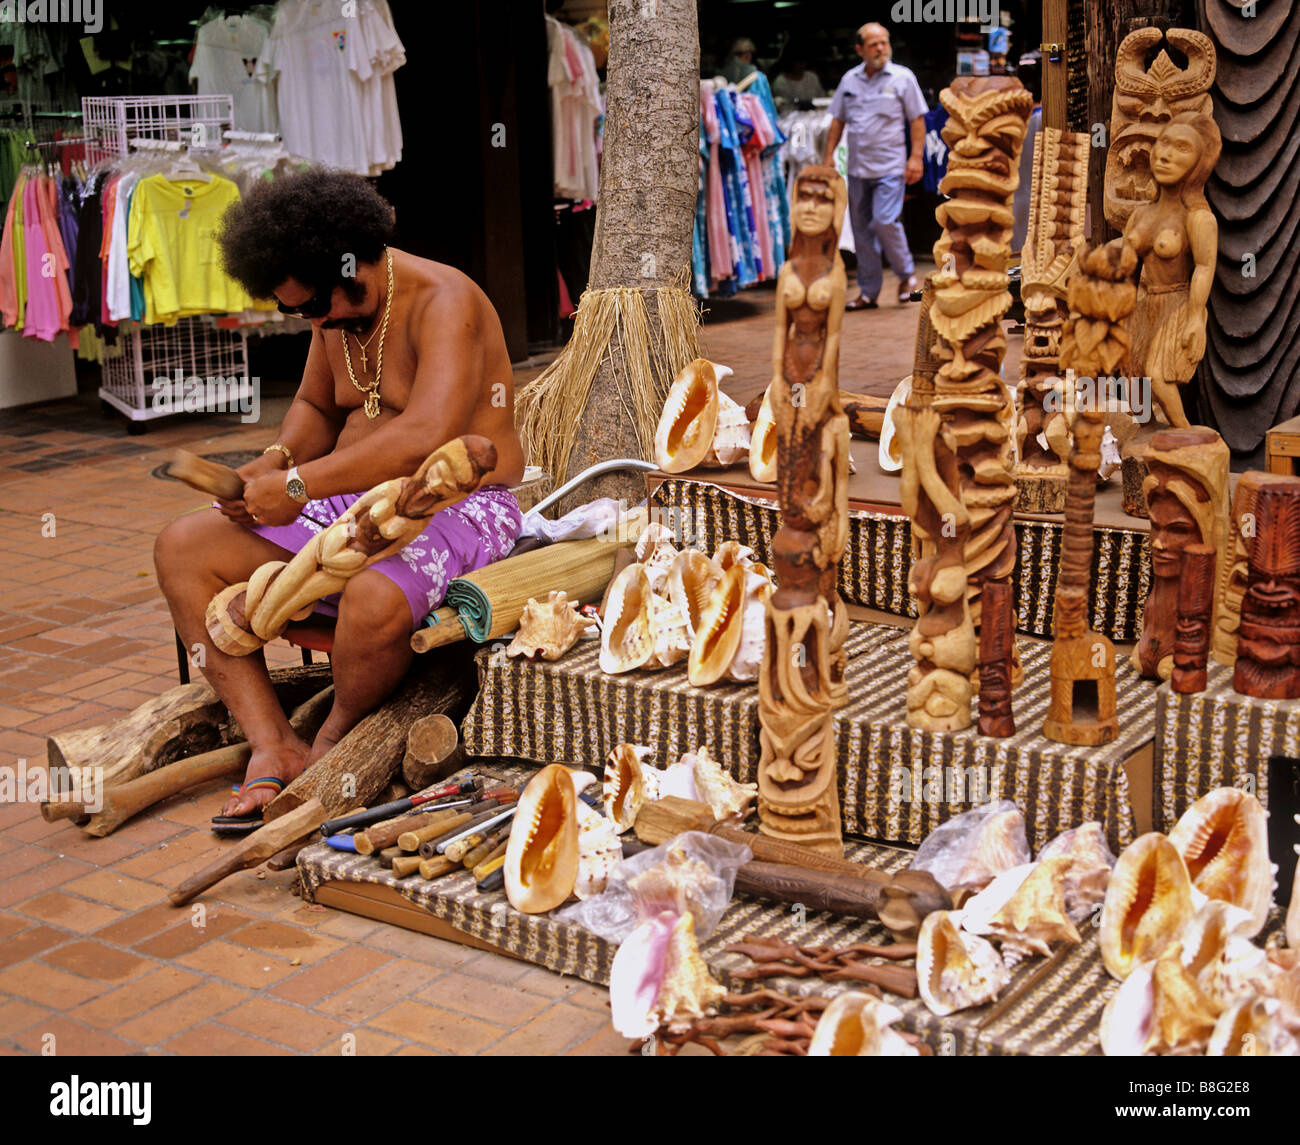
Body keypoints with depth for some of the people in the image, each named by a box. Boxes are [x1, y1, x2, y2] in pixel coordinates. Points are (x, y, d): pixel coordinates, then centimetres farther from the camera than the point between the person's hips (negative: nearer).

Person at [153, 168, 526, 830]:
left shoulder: (442, 301, -19)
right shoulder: (336, 309, 8)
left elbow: (425, 437, -32)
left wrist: (300, 486, -28)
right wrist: (278, 459, 1)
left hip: (456, 509, -8)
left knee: (374, 600, -41)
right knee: (182, 549, -3)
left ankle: (335, 744, -6)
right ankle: (273, 748, -13)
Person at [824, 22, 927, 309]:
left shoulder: (903, 77, -1)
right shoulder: (849, 79, 10)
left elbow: (917, 120, -1)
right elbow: (837, 121, 15)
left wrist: (916, 157, -9)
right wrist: (829, 156, 8)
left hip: (890, 167, -4)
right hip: (857, 167, 4)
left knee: (885, 222, -15)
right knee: (861, 228, 6)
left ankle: (906, 274, 9)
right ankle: (868, 292, 15)